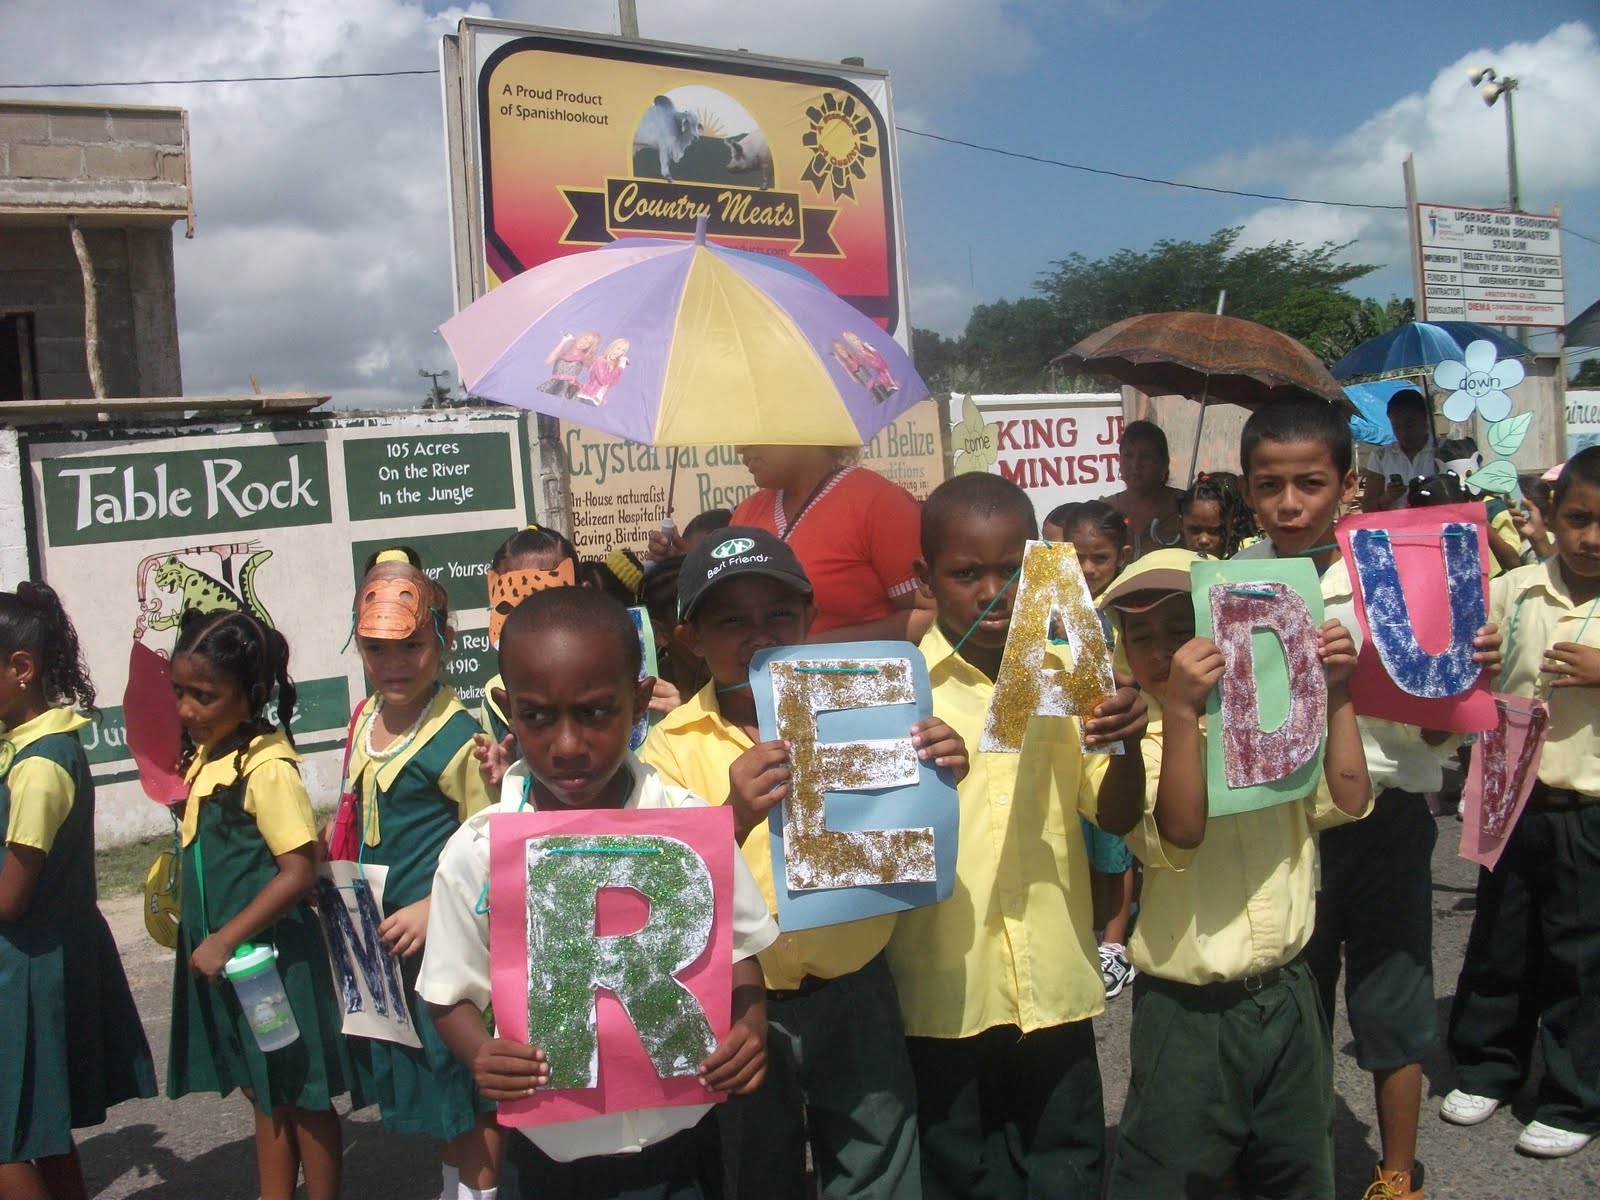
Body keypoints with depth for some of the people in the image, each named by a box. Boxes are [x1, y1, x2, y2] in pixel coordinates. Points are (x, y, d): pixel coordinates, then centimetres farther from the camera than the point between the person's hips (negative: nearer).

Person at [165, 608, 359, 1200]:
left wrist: (225, 940, -22)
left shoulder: (267, 768, -22)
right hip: (224, 957, 8)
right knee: (264, 1096, 20)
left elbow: (299, 871, -25)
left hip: (271, 954, -8)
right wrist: (195, 928, 12)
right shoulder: (205, 756, 4)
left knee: (302, 1098, 7)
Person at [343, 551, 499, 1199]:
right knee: (412, 1073, 21)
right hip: (380, 929, 8)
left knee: (466, 1078, 7)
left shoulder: (457, 736, -19)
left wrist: (434, 910, -22)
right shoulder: (364, 721, 3)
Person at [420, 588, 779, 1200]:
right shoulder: (476, 854, -12)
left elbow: (736, 950, 1)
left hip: (680, 1136, 1)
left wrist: (749, 1027, -18)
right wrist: (482, 1057, -20)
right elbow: (453, 996, -1)